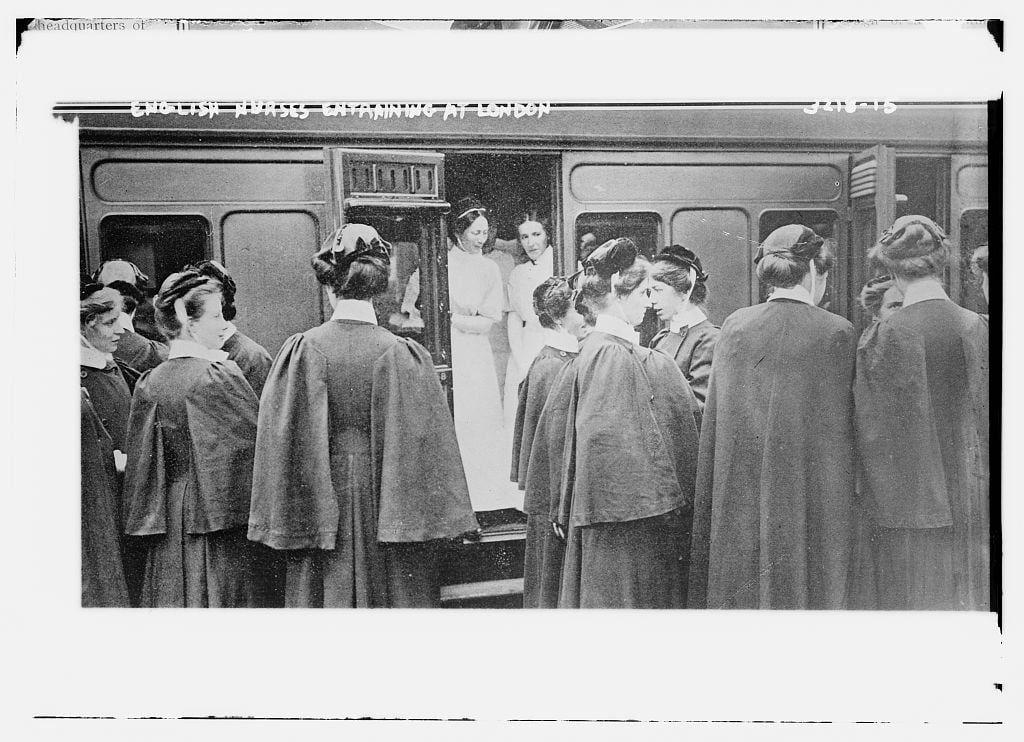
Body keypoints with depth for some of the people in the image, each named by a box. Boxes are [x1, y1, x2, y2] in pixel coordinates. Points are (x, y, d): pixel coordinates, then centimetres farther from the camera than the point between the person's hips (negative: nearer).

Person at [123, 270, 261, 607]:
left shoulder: (150, 382, 3)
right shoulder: (218, 376, -15)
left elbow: (141, 463, 8)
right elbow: (257, 436, -10)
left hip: (168, 517, 6)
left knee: (174, 601, 11)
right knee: (221, 595, 2)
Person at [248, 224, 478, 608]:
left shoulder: (303, 351, -9)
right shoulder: (403, 354, -10)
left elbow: (285, 444, -6)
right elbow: (426, 446, -6)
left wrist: (285, 526, 4)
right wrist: (438, 523, 3)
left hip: (323, 509, 0)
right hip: (386, 509, 0)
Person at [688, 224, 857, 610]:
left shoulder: (734, 326, 1)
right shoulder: (837, 333, -9)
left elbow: (712, 424, 6)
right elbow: (845, 428, -5)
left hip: (738, 499, 3)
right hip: (812, 501, -3)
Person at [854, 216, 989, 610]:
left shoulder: (883, 338, -13)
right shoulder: (978, 329, -3)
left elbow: (872, 433, -10)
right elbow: (989, 423, 3)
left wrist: (875, 501, 1)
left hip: (907, 506, -3)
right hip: (970, 508, 3)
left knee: (909, 600, 7)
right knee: (966, 599, 13)